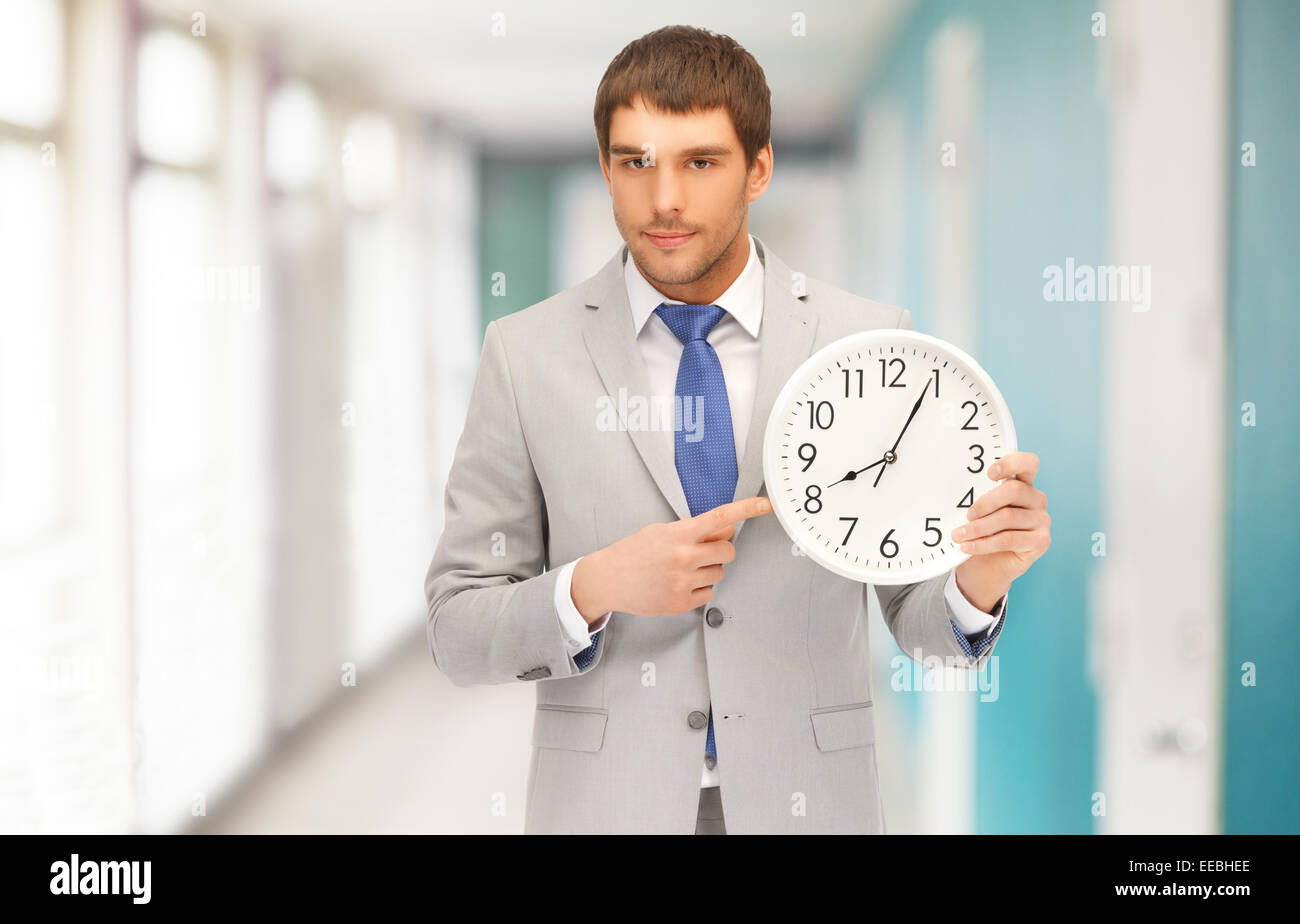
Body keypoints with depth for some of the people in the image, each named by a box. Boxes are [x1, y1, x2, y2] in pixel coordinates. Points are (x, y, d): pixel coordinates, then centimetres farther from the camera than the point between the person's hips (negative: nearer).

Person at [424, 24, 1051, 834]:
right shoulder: (525, 356, -4)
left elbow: (917, 615, 0)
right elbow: (457, 629, -3)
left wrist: (979, 579, -21)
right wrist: (591, 590, -20)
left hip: (807, 799, 1)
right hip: (606, 803, 0)